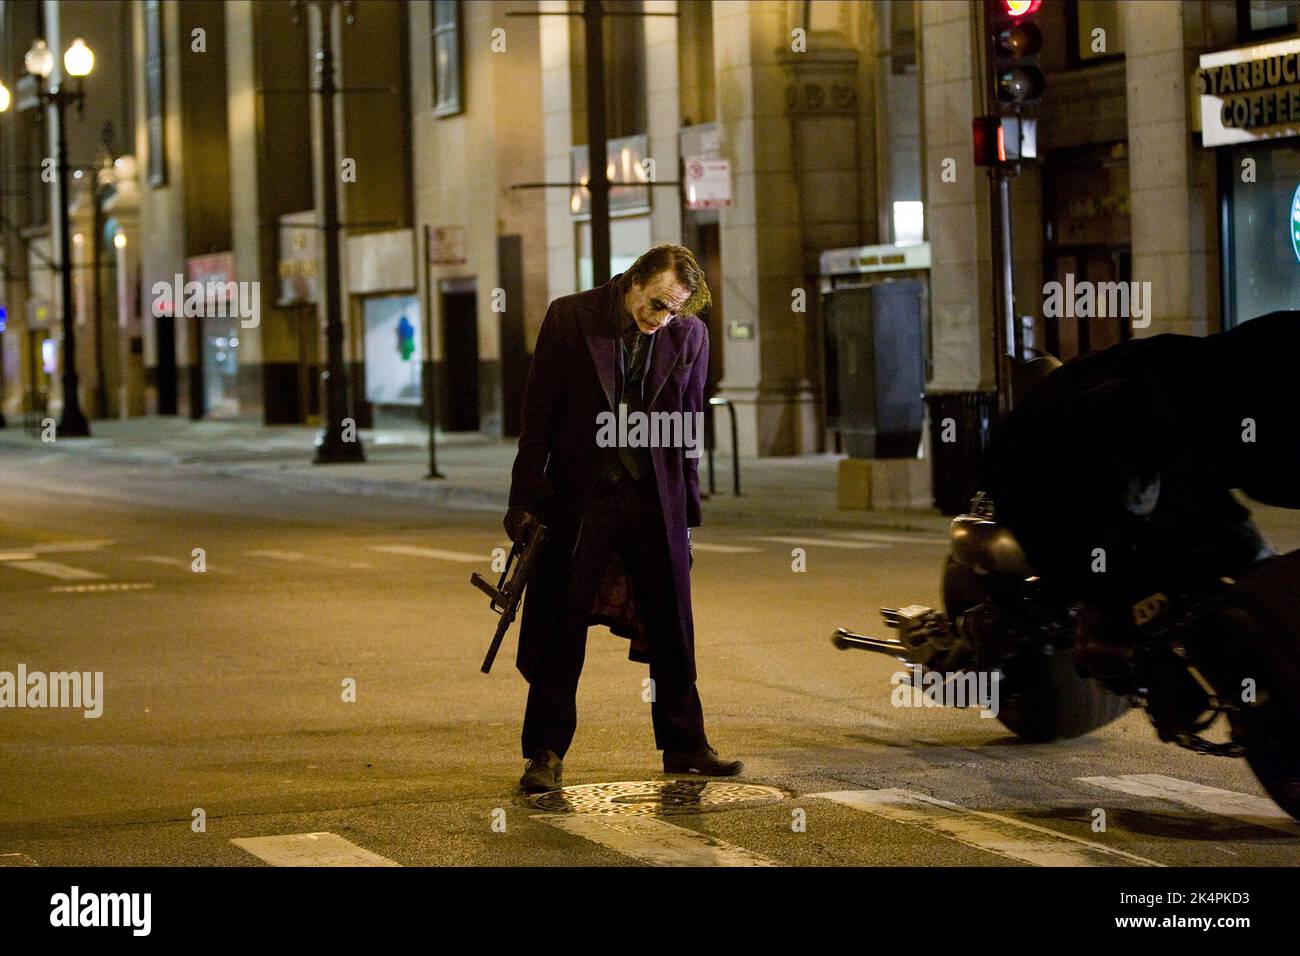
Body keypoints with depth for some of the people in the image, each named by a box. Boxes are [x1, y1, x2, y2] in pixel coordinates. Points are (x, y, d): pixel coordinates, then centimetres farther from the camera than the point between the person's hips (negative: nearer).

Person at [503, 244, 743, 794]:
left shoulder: (690, 335, 0)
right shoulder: (570, 318, -6)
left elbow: (688, 424, 8)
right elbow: (539, 412, -3)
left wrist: (688, 504, 6)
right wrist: (526, 498, -6)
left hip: (656, 500, 2)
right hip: (580, 495, -2)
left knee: (671, 629, 9)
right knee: (561, 630, 2)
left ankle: (683, 746, 21)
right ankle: (546, 753, 9)